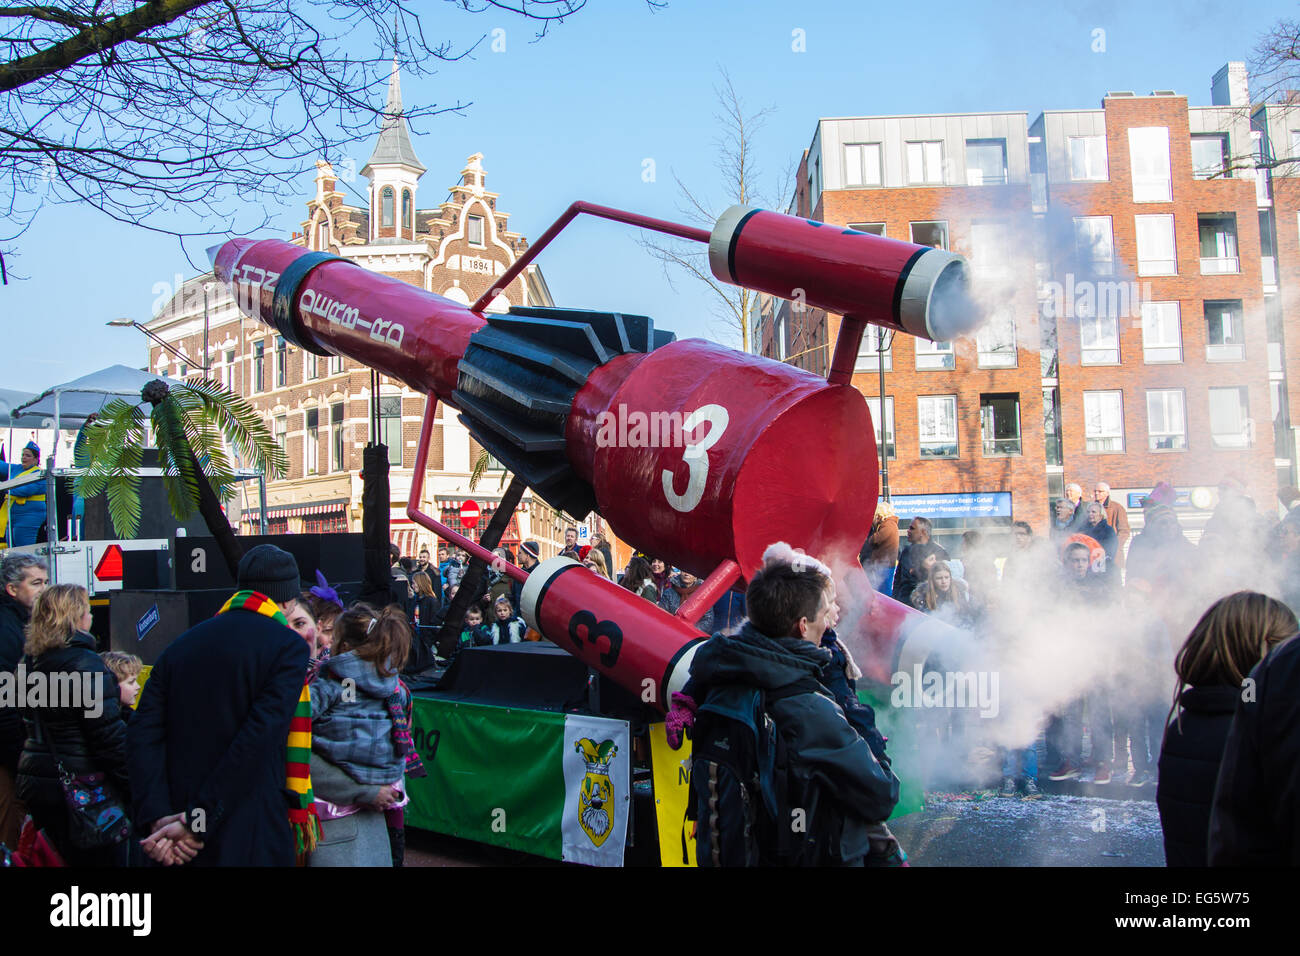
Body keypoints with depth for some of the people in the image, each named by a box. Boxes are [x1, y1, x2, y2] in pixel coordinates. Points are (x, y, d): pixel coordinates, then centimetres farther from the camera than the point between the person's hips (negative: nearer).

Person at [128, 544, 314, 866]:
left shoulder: (181, 645, 8)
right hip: (250, 841, -5)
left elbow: (143, 734, -2)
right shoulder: (289, 646, -8)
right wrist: (199, 822, -17)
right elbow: (260, 735, -19)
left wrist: (157, 818, -9)